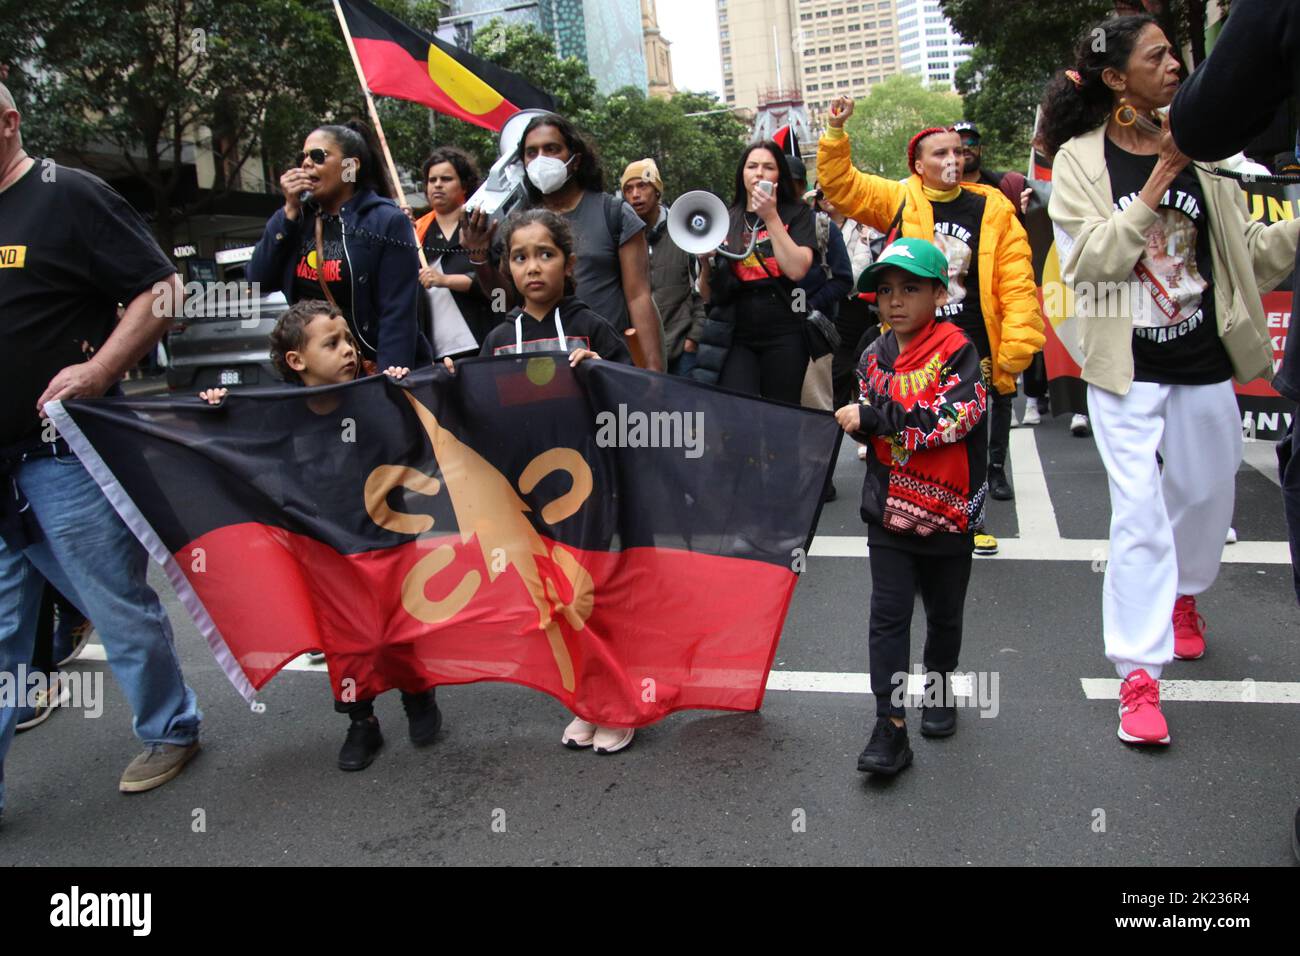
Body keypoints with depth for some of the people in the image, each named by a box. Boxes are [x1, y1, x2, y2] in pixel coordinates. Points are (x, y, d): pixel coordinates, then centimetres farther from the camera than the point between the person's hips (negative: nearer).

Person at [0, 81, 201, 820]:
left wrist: (98, 370, -20)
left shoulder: (68, 197, -7)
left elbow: (161, 290, -11)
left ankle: (171, 732, 27)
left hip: (65, 451, -7)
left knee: (121, 607, 6)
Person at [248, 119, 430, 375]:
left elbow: (398, 314, -15)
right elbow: (261, 280, 0)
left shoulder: (387, 222, -9)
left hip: (372, 368, -5)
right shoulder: (299, 218, 9)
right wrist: (290, 211, -5)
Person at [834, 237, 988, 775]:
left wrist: (876, 418, -23)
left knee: (944, 613, 17)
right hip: (889, 509, 3)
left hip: (948, 512, -2)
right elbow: (866, 425, 8)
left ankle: (938, 690, 42)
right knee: (888, 616, -2)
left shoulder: (956, 351, -11)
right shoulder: (874, 357, 4)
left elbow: (955, 416, -25)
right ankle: (890, 725, 3)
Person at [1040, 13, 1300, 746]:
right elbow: (1095, 257, -18)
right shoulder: (1081, 158, -5)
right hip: (1127, 367, -4)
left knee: (1209, 494, 16)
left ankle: (1184, 594, 46)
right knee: (1140, 511, -10)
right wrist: (1162, 173, -20)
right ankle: (1139, 674, -2)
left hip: (1203, 361, 5)